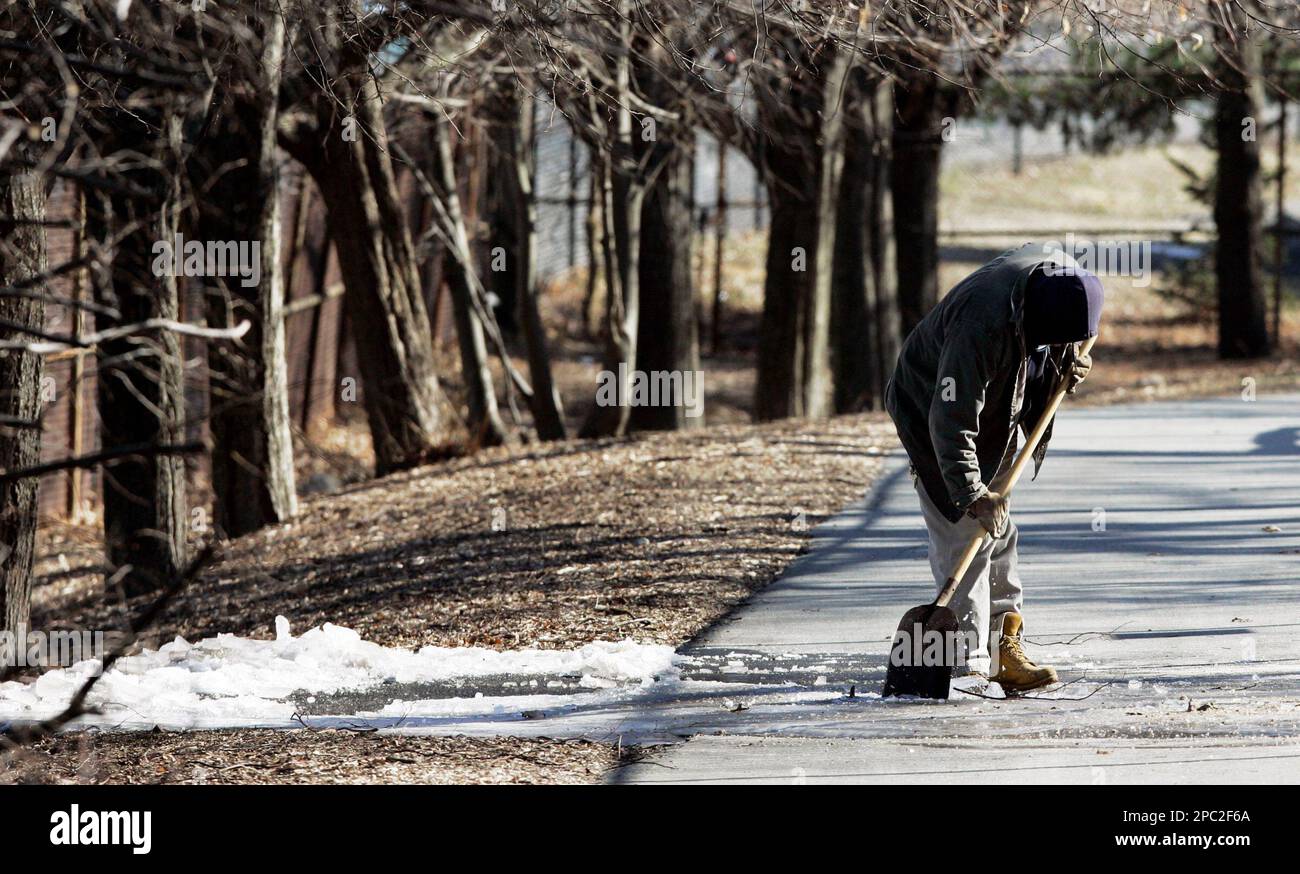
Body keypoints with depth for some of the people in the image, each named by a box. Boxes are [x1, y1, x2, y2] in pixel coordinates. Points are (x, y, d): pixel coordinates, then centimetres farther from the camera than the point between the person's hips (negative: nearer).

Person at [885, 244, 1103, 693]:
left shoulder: (1065, 281, -16)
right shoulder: (982, 323, -40)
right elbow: (951, 420, -37)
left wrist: (1070, 365, -7)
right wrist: (970, 494, -38)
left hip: (997, 411, 8)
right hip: (932, 409, -8)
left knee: (999, 532, 12)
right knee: (964, 534, -14)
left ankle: (1005, 646, 20)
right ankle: (968, 665, -15)